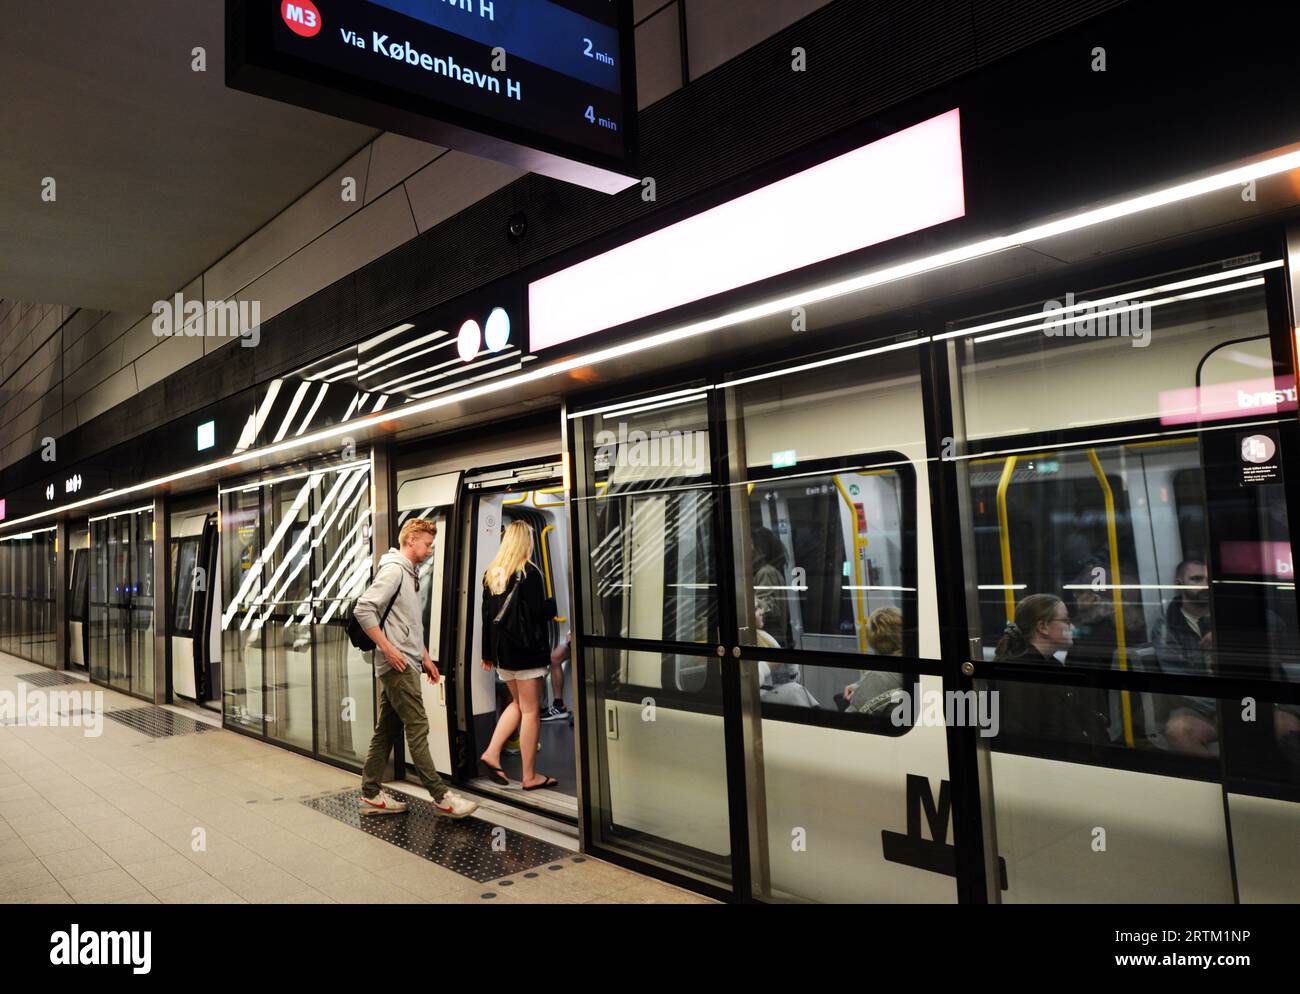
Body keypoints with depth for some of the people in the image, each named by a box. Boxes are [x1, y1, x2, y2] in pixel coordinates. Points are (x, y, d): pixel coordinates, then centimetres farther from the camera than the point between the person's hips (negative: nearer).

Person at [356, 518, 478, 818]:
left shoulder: (410, 574, 19)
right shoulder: (393, 569, -11)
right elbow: (363, 609, -21)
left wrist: (425, 657, 21)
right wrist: (388, 648, -20)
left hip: (405, 663, 10)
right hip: (397, 665, -10)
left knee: (387, 730, 12)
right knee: (418, 728, -7)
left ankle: (370, 794, 19)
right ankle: (441, 797, -4)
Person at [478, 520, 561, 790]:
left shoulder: (491, 573, 8)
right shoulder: (529, 573, -13)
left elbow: (486, 614, 10)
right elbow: (538, 612, -18)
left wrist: (488, 653, 15)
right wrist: (556, 602, 2)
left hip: (501, 648, 7)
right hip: (526, 649, -7)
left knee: (517, 703, 22)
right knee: (530, 711, 2)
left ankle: (491, 753, 11)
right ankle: (530, 776, 8)